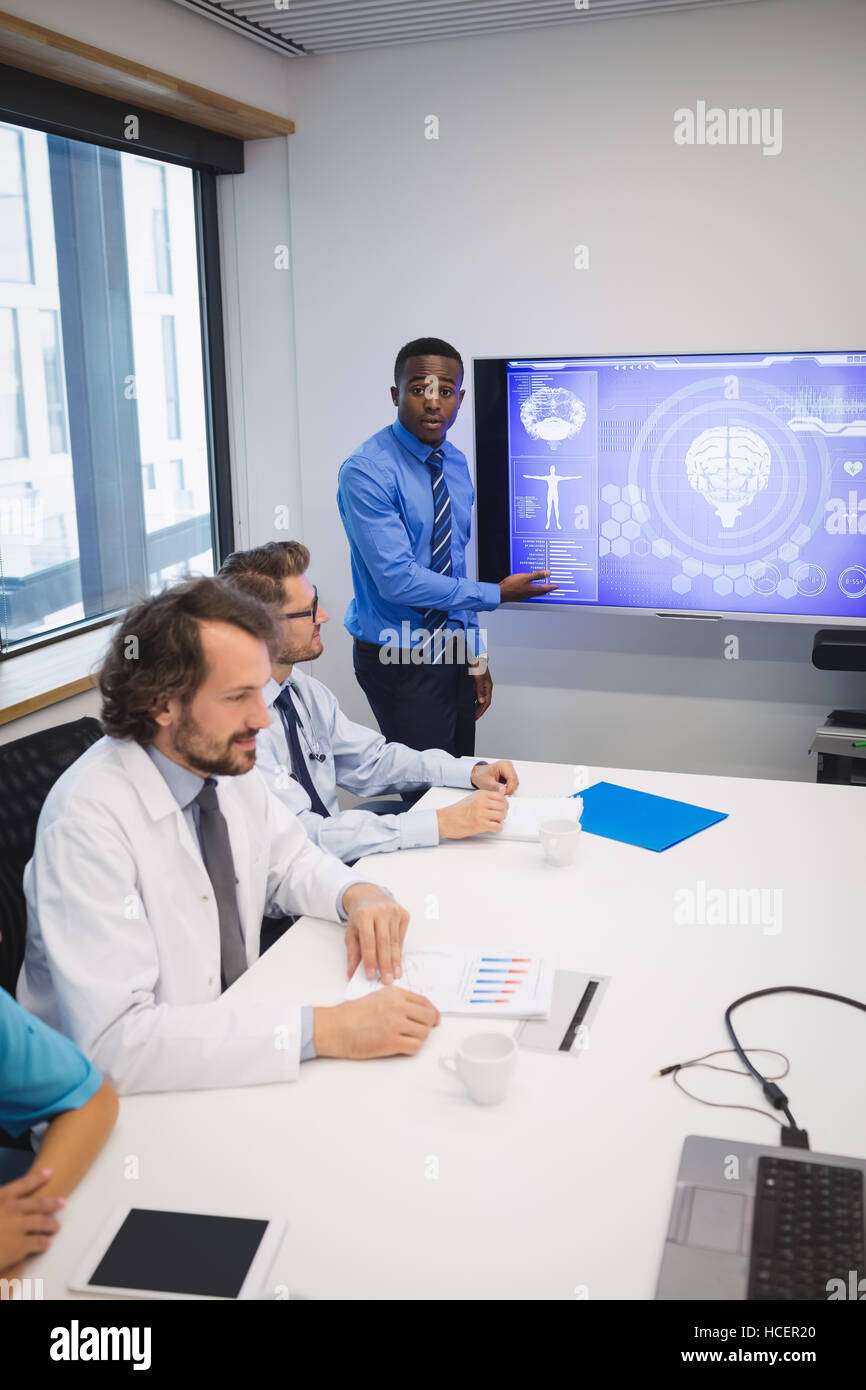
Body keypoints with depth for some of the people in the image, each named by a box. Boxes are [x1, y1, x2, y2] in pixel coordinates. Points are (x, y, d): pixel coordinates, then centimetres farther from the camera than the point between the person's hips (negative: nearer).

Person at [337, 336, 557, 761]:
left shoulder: (456, 464, 6)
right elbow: (397, 578, -23)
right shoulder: (366, 471, -18)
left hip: (453, 647, 7)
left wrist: (475, 653, 12)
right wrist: (497, 594, -16)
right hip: (400, 658, -7)